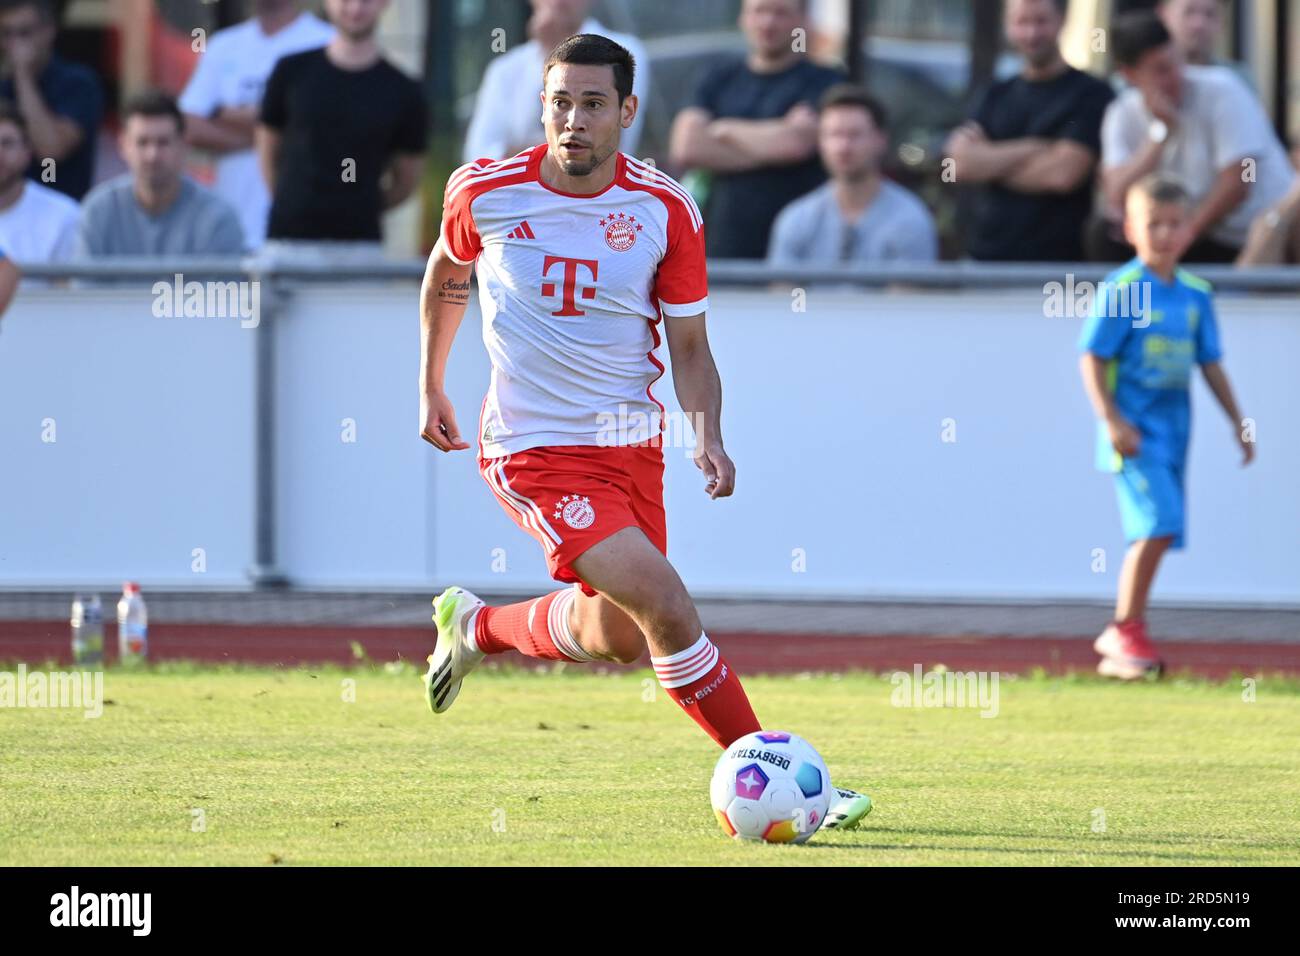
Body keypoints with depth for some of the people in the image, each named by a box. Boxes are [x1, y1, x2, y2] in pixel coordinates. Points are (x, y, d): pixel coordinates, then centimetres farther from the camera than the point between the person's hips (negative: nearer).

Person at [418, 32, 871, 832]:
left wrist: (708, 436, -15)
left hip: (630, 444, 5)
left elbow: (689, 344, 1)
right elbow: (446, 274, 12)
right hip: (535, 450, -4)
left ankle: (475, 627, 44)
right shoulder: (485, 193, -10)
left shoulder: (666, 210, -6)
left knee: (616, 637, 16)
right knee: (665, 605, -20)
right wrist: (432, 389, 18)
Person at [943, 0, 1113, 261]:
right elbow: (961, 163, 2)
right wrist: (1030, 149, -8)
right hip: (983, 257, 5)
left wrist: (991, 165, 0)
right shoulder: (997, 96, 17)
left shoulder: (1091, 94, 1)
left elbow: (1064, 173, -11)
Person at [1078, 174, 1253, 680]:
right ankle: (1127, 629, -8)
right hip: (1134, 430, -7)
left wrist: (1238, 421, 15)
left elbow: (1210, 363, 17)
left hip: (1173, 429, 7)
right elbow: (1092, 358, -9)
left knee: (1159, 531, 7)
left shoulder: (1196, 294, 10)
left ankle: (1122, 637, 18)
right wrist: (1112, 421, -17)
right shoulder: (1121, 291, -8)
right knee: (1158, 524, -19)